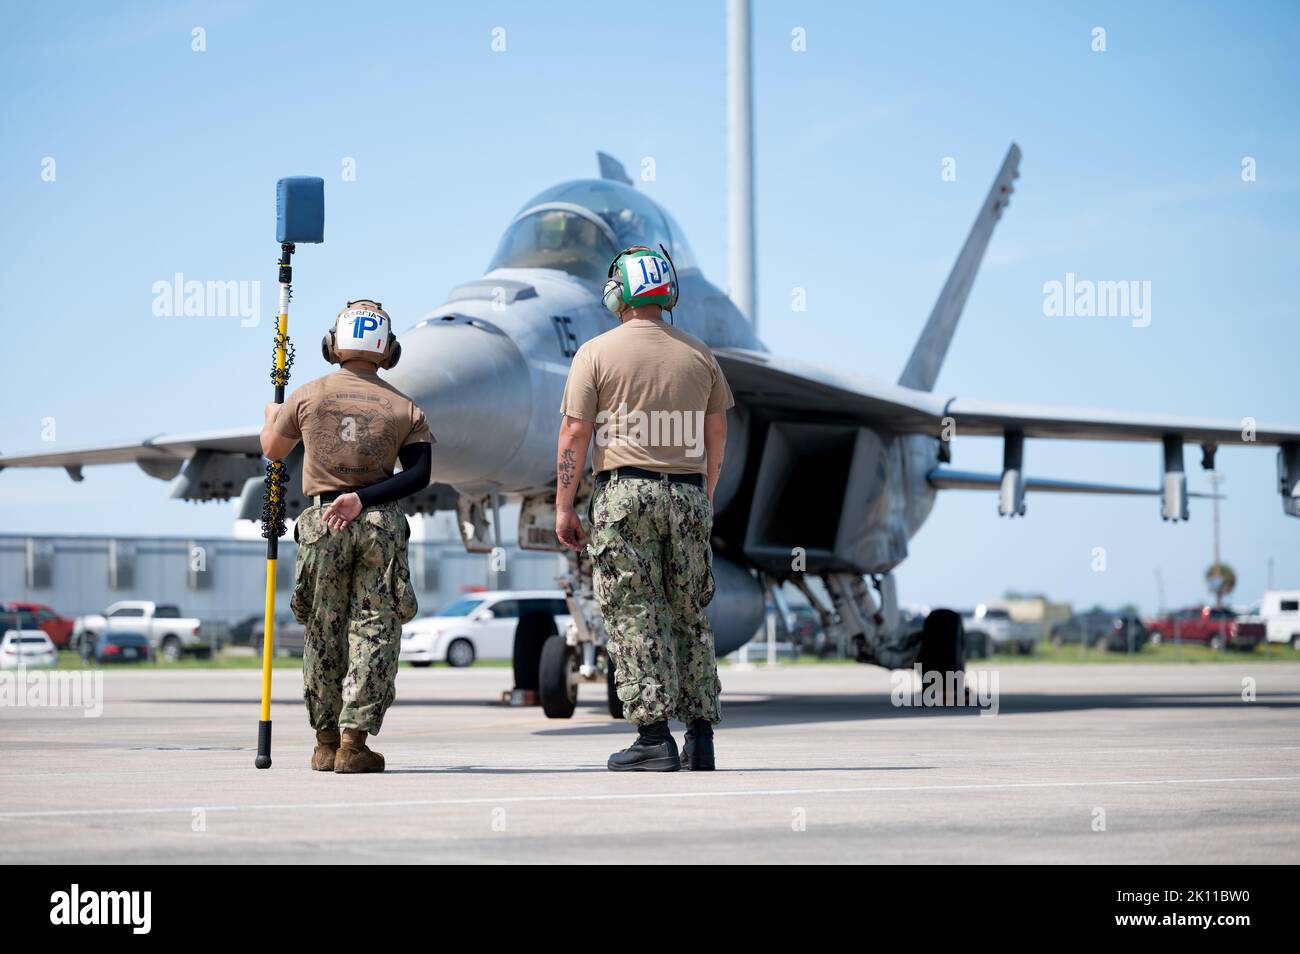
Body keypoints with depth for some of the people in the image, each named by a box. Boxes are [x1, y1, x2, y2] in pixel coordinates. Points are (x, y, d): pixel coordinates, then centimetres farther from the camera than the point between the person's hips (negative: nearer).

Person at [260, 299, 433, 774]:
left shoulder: (308, 397, 3)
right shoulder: (405, 409, 3)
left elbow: (272, 450, 18)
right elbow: (418, 475, -9)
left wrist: (272, 416, 39)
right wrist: (363, 498, -14)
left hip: (322, 523, 1)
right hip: (382, 523, -1)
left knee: (323, 632, 11)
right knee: (374, 631, 2)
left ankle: (326, 740, 16)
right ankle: (354, 741, -5)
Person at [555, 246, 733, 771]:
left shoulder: (596, 353, -2)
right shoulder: (699, 354, 10)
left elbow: (574, 434, -4)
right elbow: (716, 434, 16)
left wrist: (563, 508, 1)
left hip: (623, 491, -4)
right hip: (688, 492, 4)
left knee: (635, 616, -3)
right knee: (690, 614, 10)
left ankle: (655, 736, -8)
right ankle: (700, 737, 10)